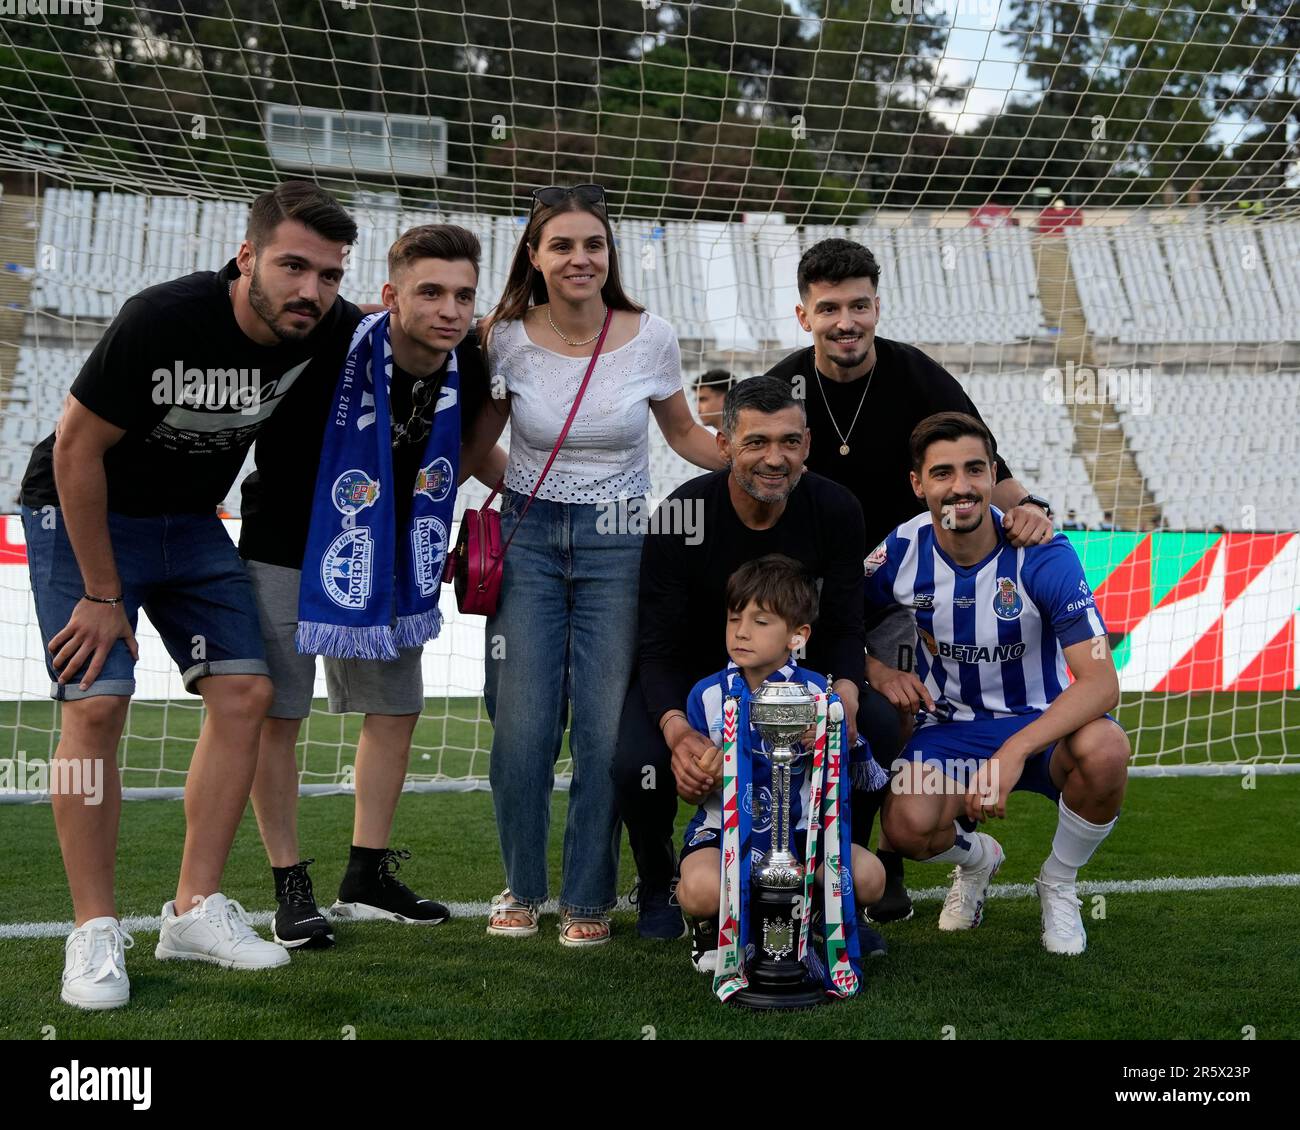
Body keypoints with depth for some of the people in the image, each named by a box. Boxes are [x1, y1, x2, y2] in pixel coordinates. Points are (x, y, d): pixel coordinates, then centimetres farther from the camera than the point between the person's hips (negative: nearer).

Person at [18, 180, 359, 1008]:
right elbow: (77, 451, -21)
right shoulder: (162, 320, -30)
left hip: (191, 522, 6)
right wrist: (103, 594, -17)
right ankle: (95, 931, -5)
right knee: (98, 702, -16)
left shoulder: (332, 334, -15)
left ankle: (195, 910, 4)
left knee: (245, 692, -5)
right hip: (83, 511, -5)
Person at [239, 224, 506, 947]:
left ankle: (368, 878, 23)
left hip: (388, 559, 5)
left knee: (397, 711, 9)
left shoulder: (466, 369, -10)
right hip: (288, 552, -5)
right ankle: (292, 887, 12)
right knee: (277, 715, -3)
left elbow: (474, 449, 11)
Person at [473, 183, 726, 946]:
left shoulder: (652, 338, -5)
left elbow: (684, 434, 9)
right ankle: (522, 888, 20)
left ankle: (590, 898, 15)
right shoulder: (507, 339, -4)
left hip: (617, 544, 0)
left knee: (604, 727, -3)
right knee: (522, 726, -2)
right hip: (527, 538, 1)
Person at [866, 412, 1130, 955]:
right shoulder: (900, 552, -11)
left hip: (1040, 725, -1)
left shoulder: (1045, 555, -20)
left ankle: (1059, 884, -2)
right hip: (948, 730, 1)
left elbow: (1101, 681, -28)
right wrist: (879, 674, -14)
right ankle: (977, 857, 14)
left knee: (1105, 748, -36)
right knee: (908, 827, -29)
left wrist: (1015, 751, -41)